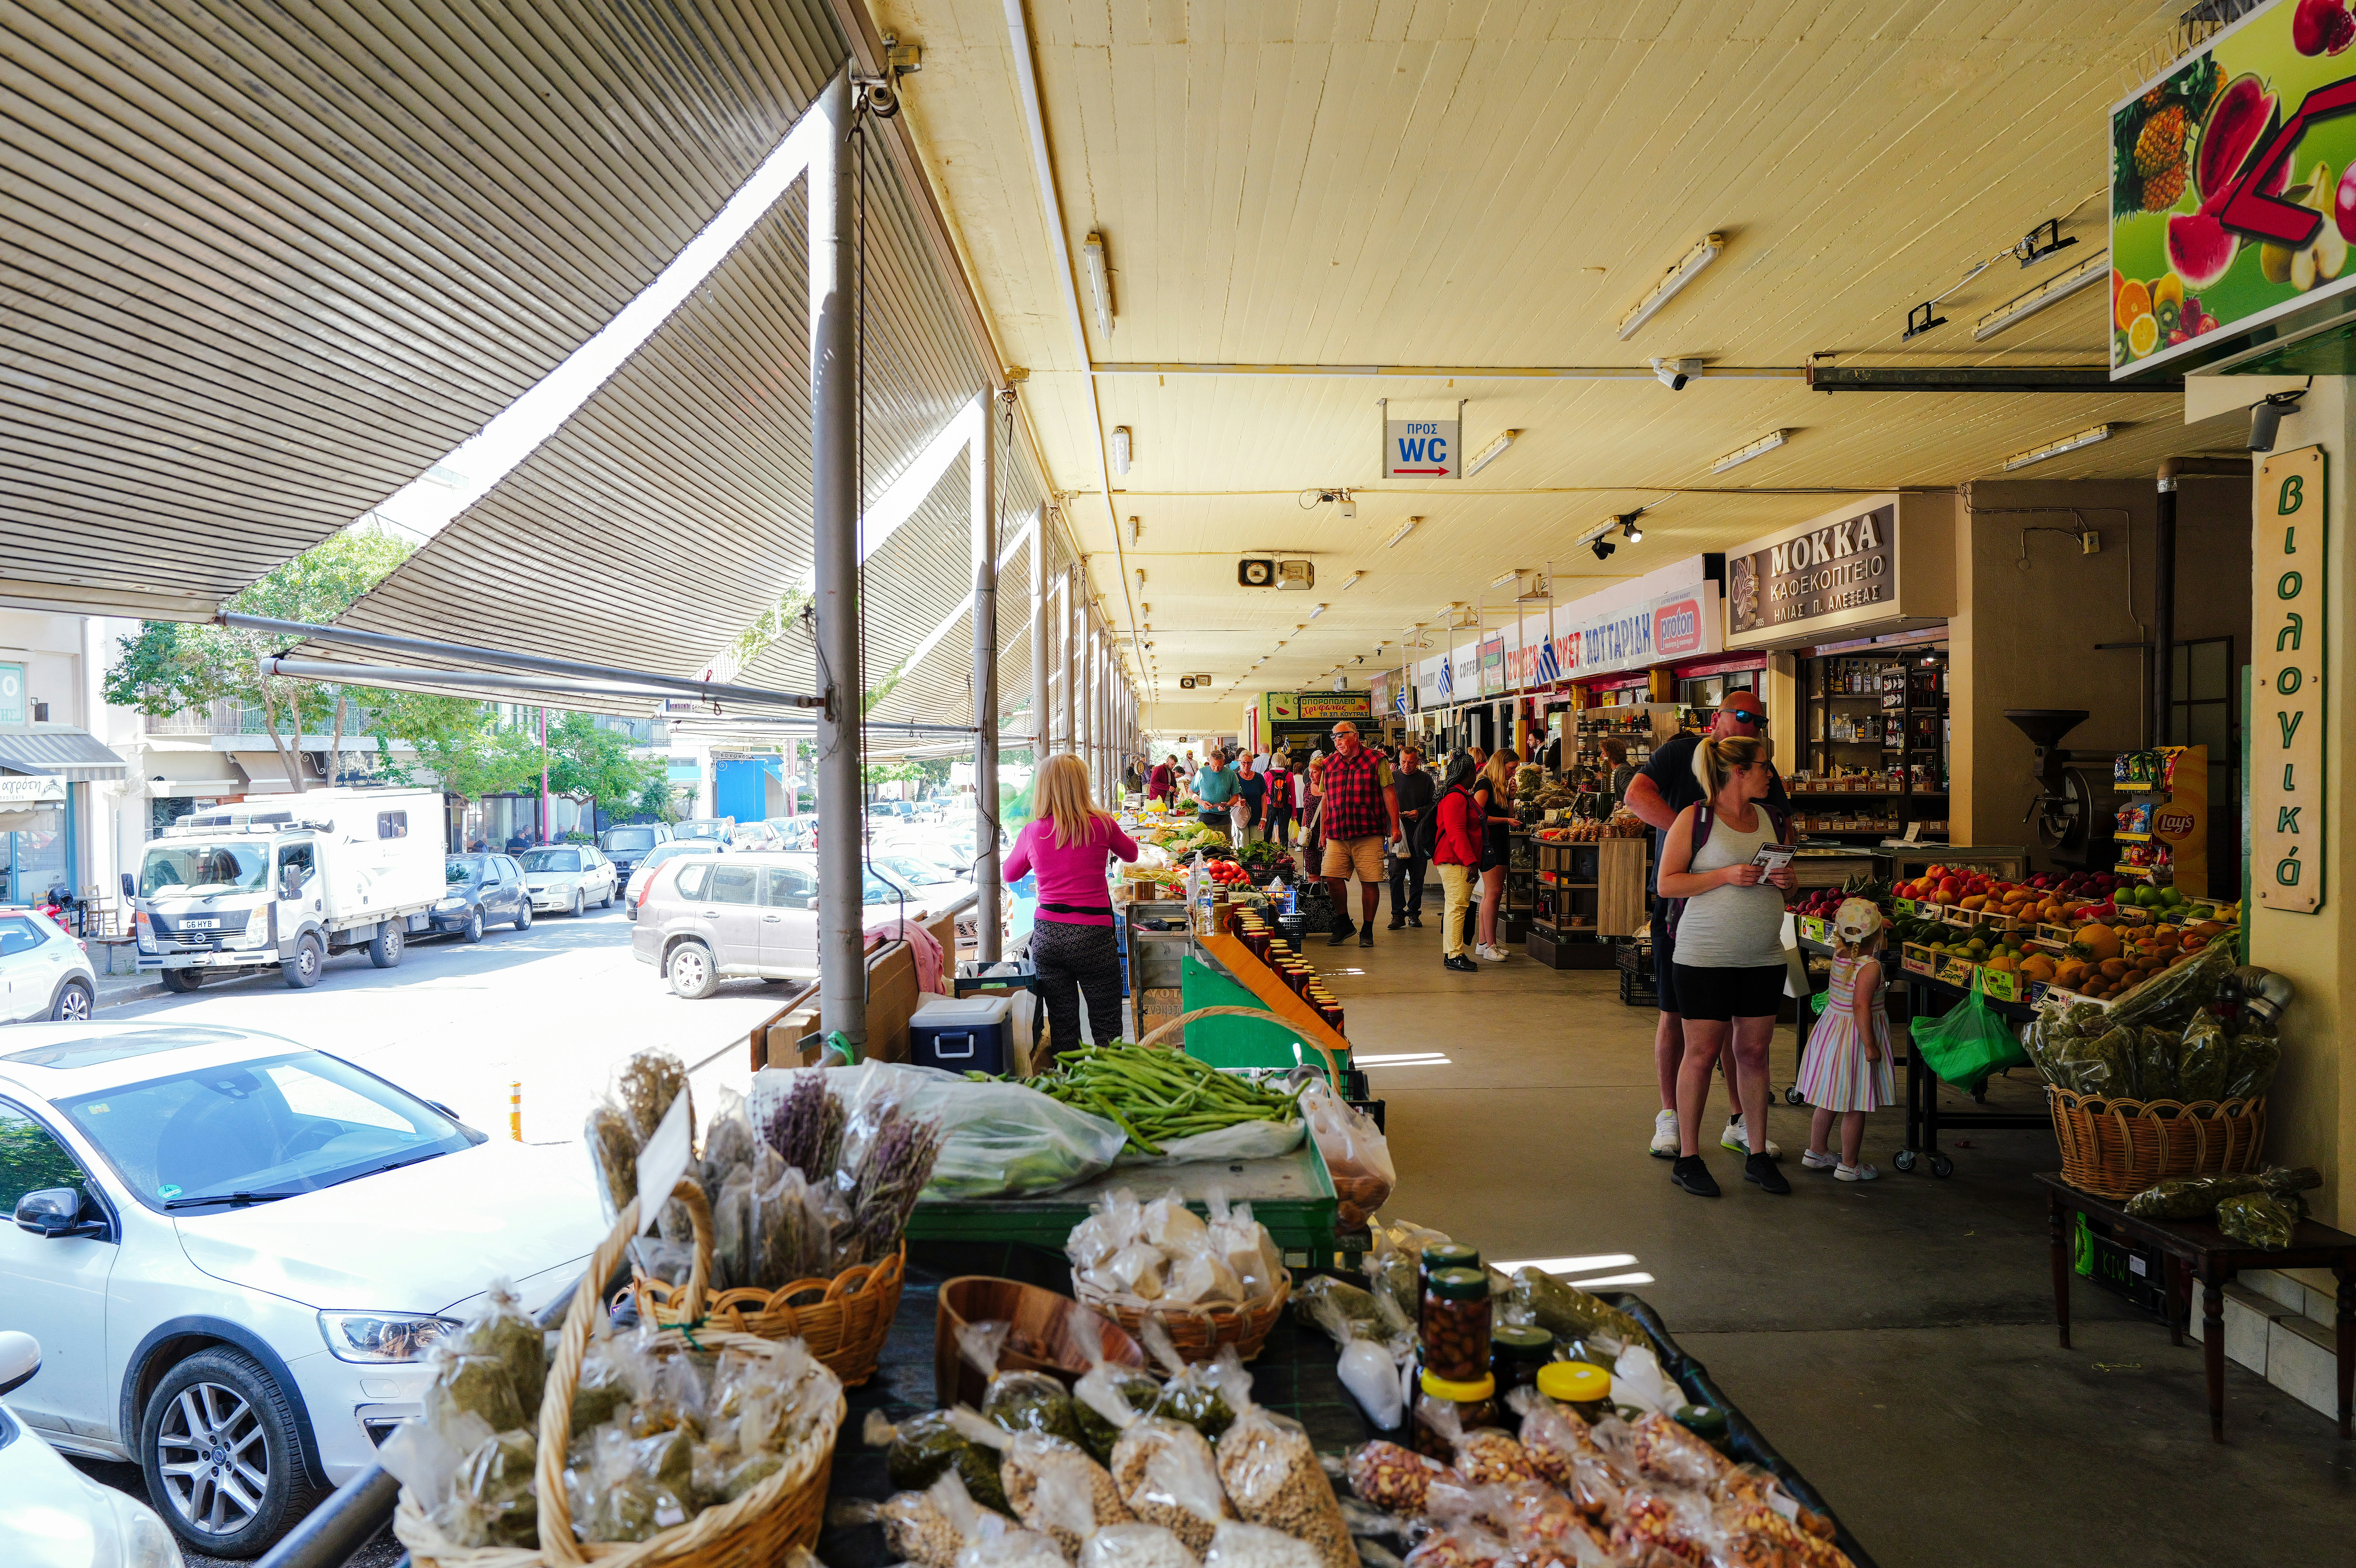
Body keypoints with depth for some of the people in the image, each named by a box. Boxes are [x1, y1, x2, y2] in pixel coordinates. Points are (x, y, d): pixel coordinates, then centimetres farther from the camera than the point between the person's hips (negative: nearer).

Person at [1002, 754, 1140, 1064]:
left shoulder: (1032, 832, 1)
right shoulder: (1101, 825, -4)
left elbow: (1010, 874, 20)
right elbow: (1131, 854, 18)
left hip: (1047, 935, 2)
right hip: (1092, 935, -2)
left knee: (1062, 1027, 10)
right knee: (1106, 1030, 7)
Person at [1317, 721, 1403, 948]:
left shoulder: (1376, 761, 1)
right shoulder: (1330, 765, 13)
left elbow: (1389, 794, 0)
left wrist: (1395, 826, -6)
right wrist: (1323, 832, 15)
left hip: (1369, 834, -3)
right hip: (1337, 835, 3)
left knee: (1370, 882, -1)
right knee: (1332, 878, -5)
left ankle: (1367, 930, 13)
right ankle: (1344, 924, 16)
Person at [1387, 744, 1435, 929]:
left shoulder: (1426, 780, 5)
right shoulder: (1393, 778, 6)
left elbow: (1434, 804, 6)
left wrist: (1419, 812, -11)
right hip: (1397, 834, 0)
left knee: (1417, 877, 6)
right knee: (1396, 875, -6)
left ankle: (1414, 913, 16)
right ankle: (1398, 914, -1)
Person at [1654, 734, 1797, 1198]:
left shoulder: (1773, 820, 11)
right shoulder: (1695, 818, -6)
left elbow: (1790, 883, 22)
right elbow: (1667, 883, -9)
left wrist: (1787, 880, -2)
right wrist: (1727, 875, -18)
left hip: (1763, 958, 5)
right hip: (1705, 956, -5)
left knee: (1754, 1052, 8)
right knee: (1702, 1054, 0)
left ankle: (1758, 1155, 19)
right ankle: (1687, 1158, 11)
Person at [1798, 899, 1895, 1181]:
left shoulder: (1839, 955, -1)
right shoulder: (1870, 967, -21)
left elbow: (1841, 939, 26)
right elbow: (1861, 1006, -27)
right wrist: (1870, 1045, -24)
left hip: (1831, 1030, 8)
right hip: (1854, 1040, -8)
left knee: (1829, 1100, 19)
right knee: (1855, 1108, 4)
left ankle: (1816, 1153, 30)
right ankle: (1849, 1166, 12)